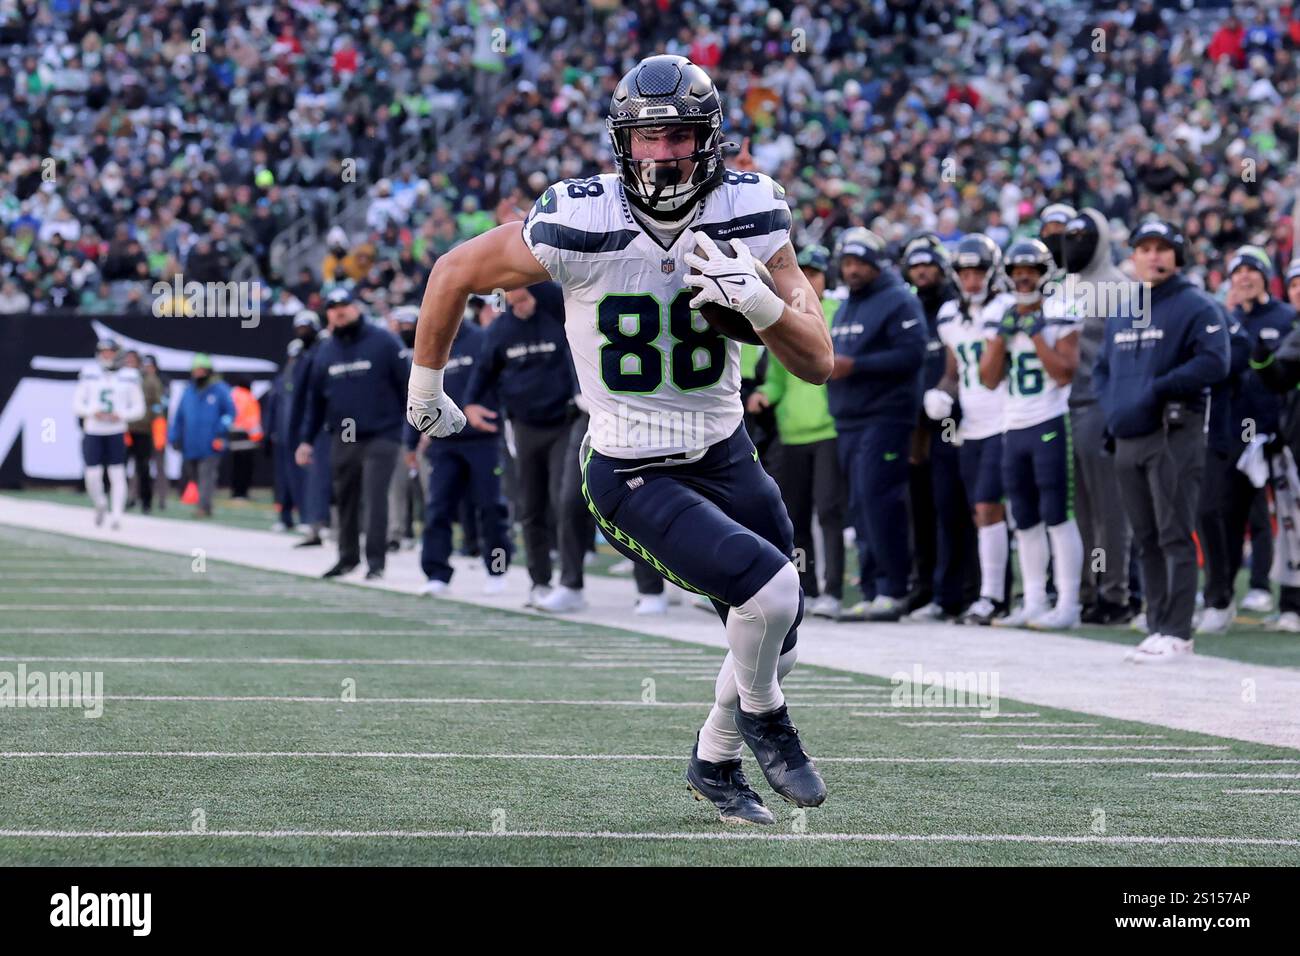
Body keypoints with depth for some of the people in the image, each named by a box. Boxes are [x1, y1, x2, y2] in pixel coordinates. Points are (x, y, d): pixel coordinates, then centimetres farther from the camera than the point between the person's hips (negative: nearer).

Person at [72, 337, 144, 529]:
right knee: (93, 474, -6)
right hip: (93, 432, 0)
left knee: (118, 475, -5)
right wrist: (93, 412, -13)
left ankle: (116, 515, 1)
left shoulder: (129, 377, 3)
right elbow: (77, 405, 5)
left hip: (117, 433, 0)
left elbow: (138, 408, 7)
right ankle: (100, 504, 23)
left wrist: (120, 415, -10)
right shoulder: (88, 375, 3)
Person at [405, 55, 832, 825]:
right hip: (632, 475, -5)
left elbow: (818, 361, -12)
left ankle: (716, 764, 46)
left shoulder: (749, 218, -12)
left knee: (773, 643, 16)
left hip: (727, 456, 5)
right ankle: (763, 716, 9)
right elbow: (456, 272, -5)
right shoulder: (580, 227, -22)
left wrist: (755, 300, -31)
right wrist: (426, 388, 7)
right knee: (769, 590, -23)